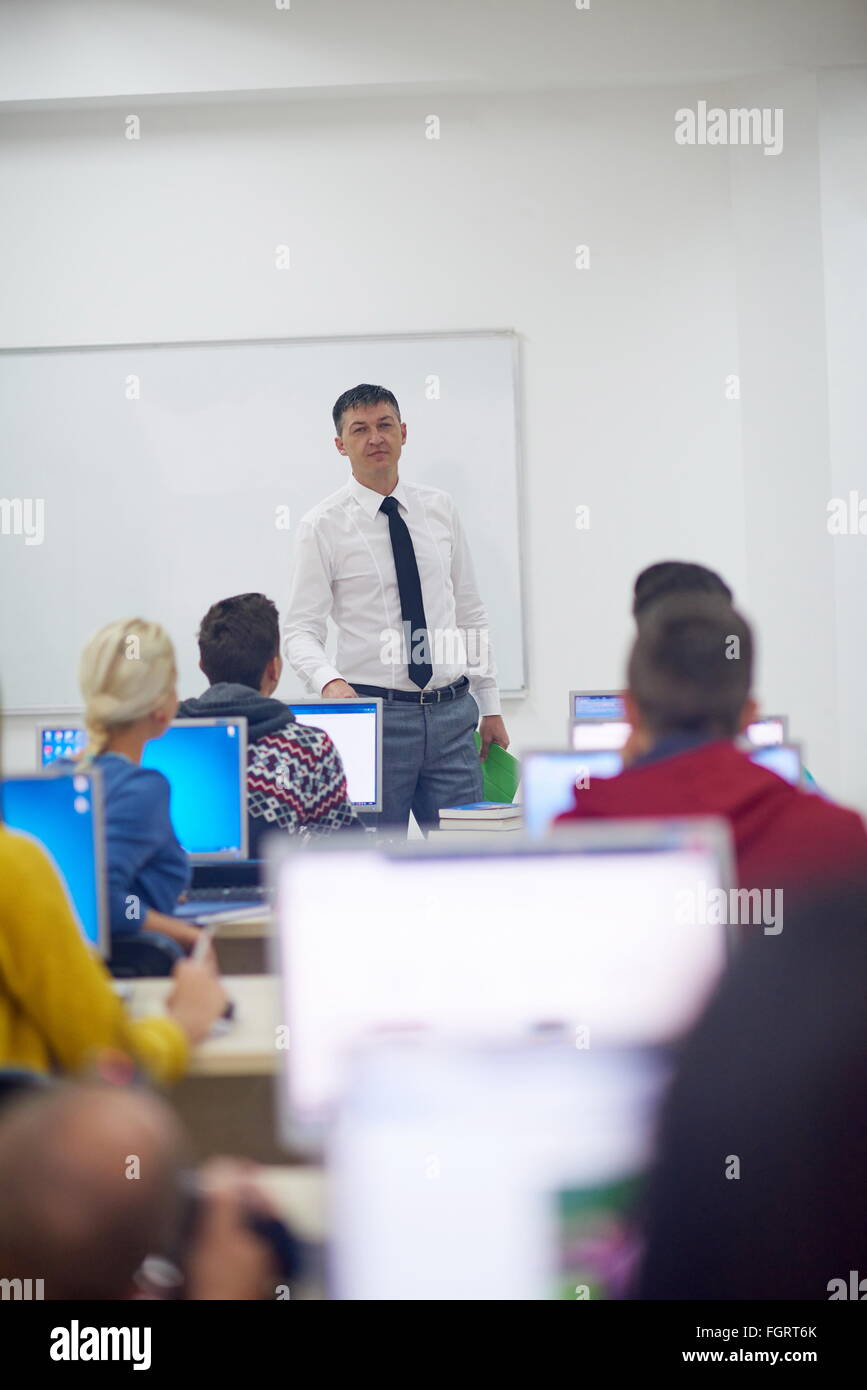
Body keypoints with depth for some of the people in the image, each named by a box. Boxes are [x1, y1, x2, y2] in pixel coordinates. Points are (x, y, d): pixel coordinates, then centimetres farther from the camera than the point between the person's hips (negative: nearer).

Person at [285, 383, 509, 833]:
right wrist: (330, 682, -27)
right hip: (375, 714, -3)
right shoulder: (323, 525, -2)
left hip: (453, 712, 4)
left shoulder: (440, 509, 10)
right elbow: (302, 630, -6)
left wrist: (490, 707, 11)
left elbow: (471, 613, 15)